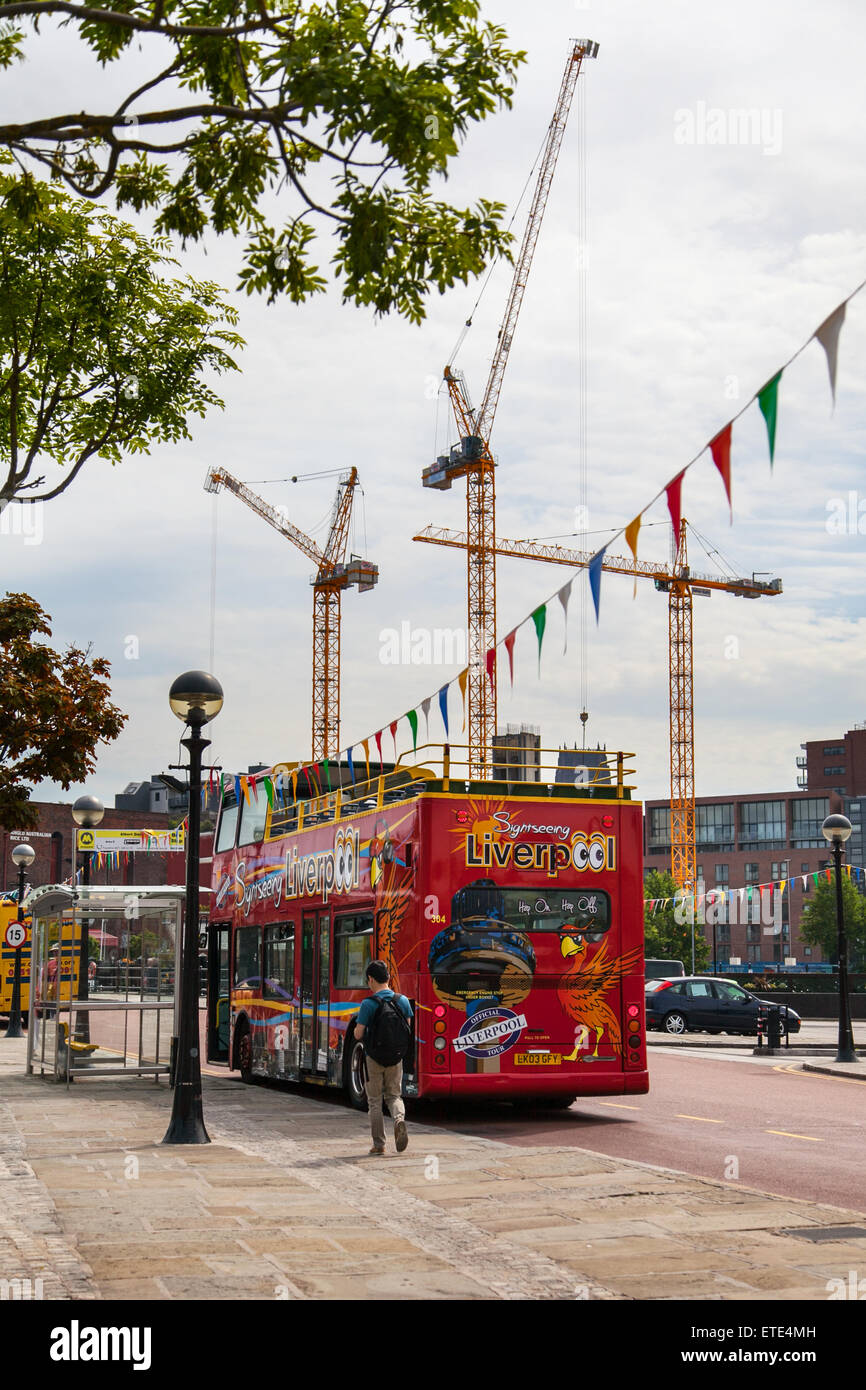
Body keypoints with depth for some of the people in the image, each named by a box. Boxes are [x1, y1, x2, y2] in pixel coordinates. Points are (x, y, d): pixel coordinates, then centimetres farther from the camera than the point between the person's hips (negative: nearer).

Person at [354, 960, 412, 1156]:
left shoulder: (368, 1004, -13)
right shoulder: (403, 1001, 0)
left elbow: (359, 1034, -12)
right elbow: (408, 1028, 8)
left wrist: (357, 1028, 9)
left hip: (373, 1058, -3)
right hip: (396, 1058, 3)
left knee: (375, 1101, 9)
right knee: (394, 1095, 16)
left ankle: (378, 1143, 9)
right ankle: (399, 1118, -15)